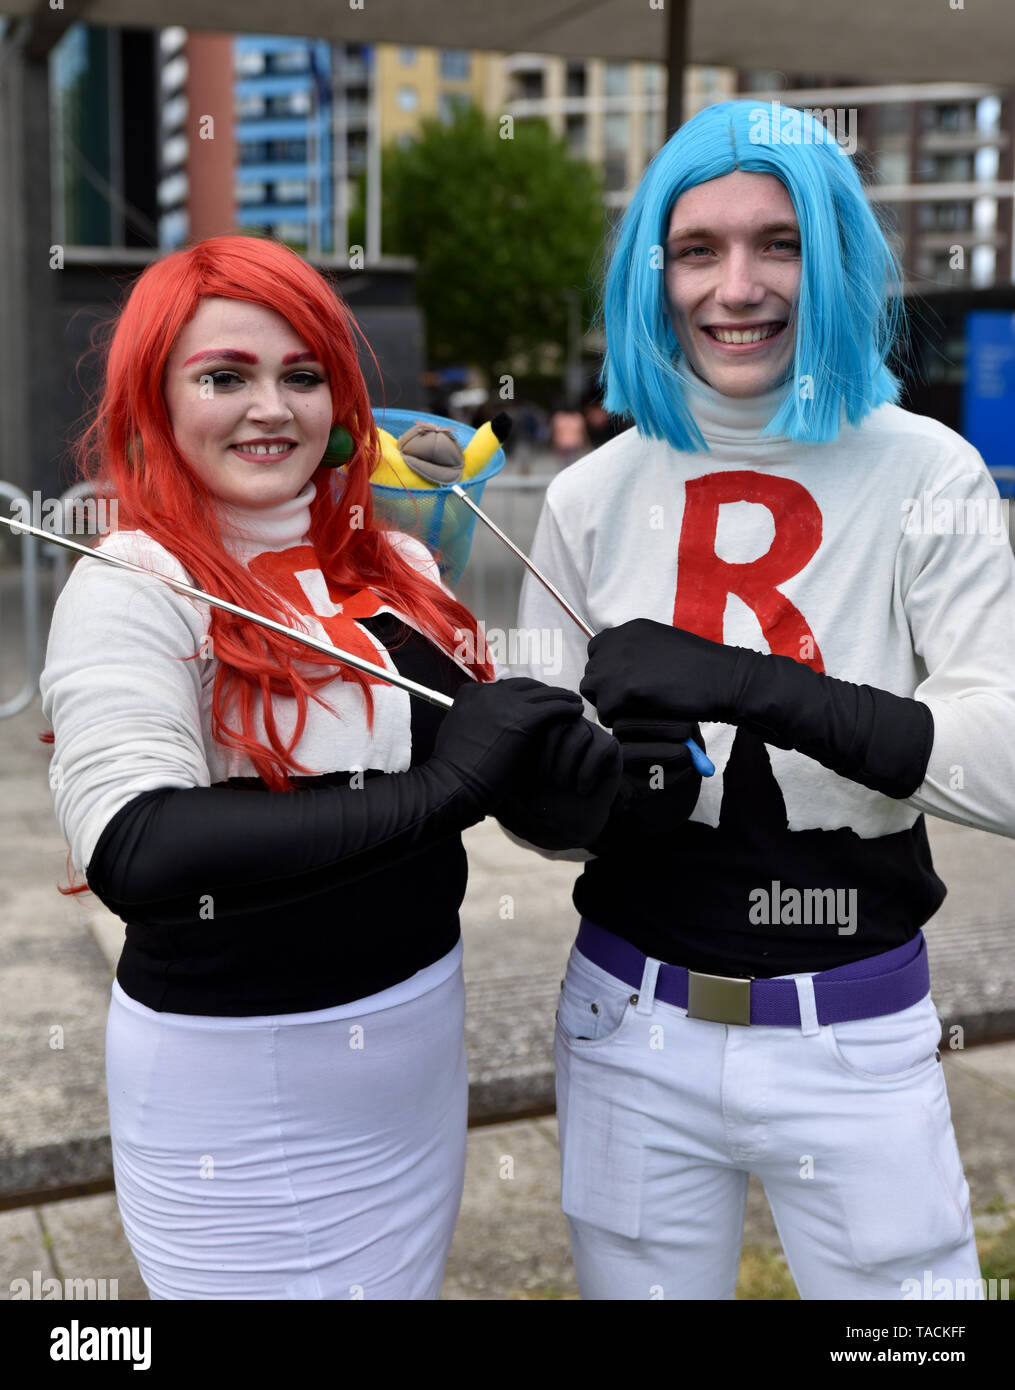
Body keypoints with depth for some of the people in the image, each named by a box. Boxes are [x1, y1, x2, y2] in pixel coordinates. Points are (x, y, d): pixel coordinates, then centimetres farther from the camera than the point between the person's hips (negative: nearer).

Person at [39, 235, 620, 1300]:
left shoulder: (395, 565, 3)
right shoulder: (128, 590, -16)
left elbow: (480, 746, 11)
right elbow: (134, 852, -29)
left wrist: (561, 754, -12)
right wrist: (435, 790, -31)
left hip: (419, 1036, 6)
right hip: (235, 1078, -6)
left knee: (403, 1278, 22)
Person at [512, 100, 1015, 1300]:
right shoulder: (593, 498, -2)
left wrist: (751, 684, -28)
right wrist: (614, 782, -19)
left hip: (854, 1039, -1)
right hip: (633, 1029, 2)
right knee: (636, 1285, 18)